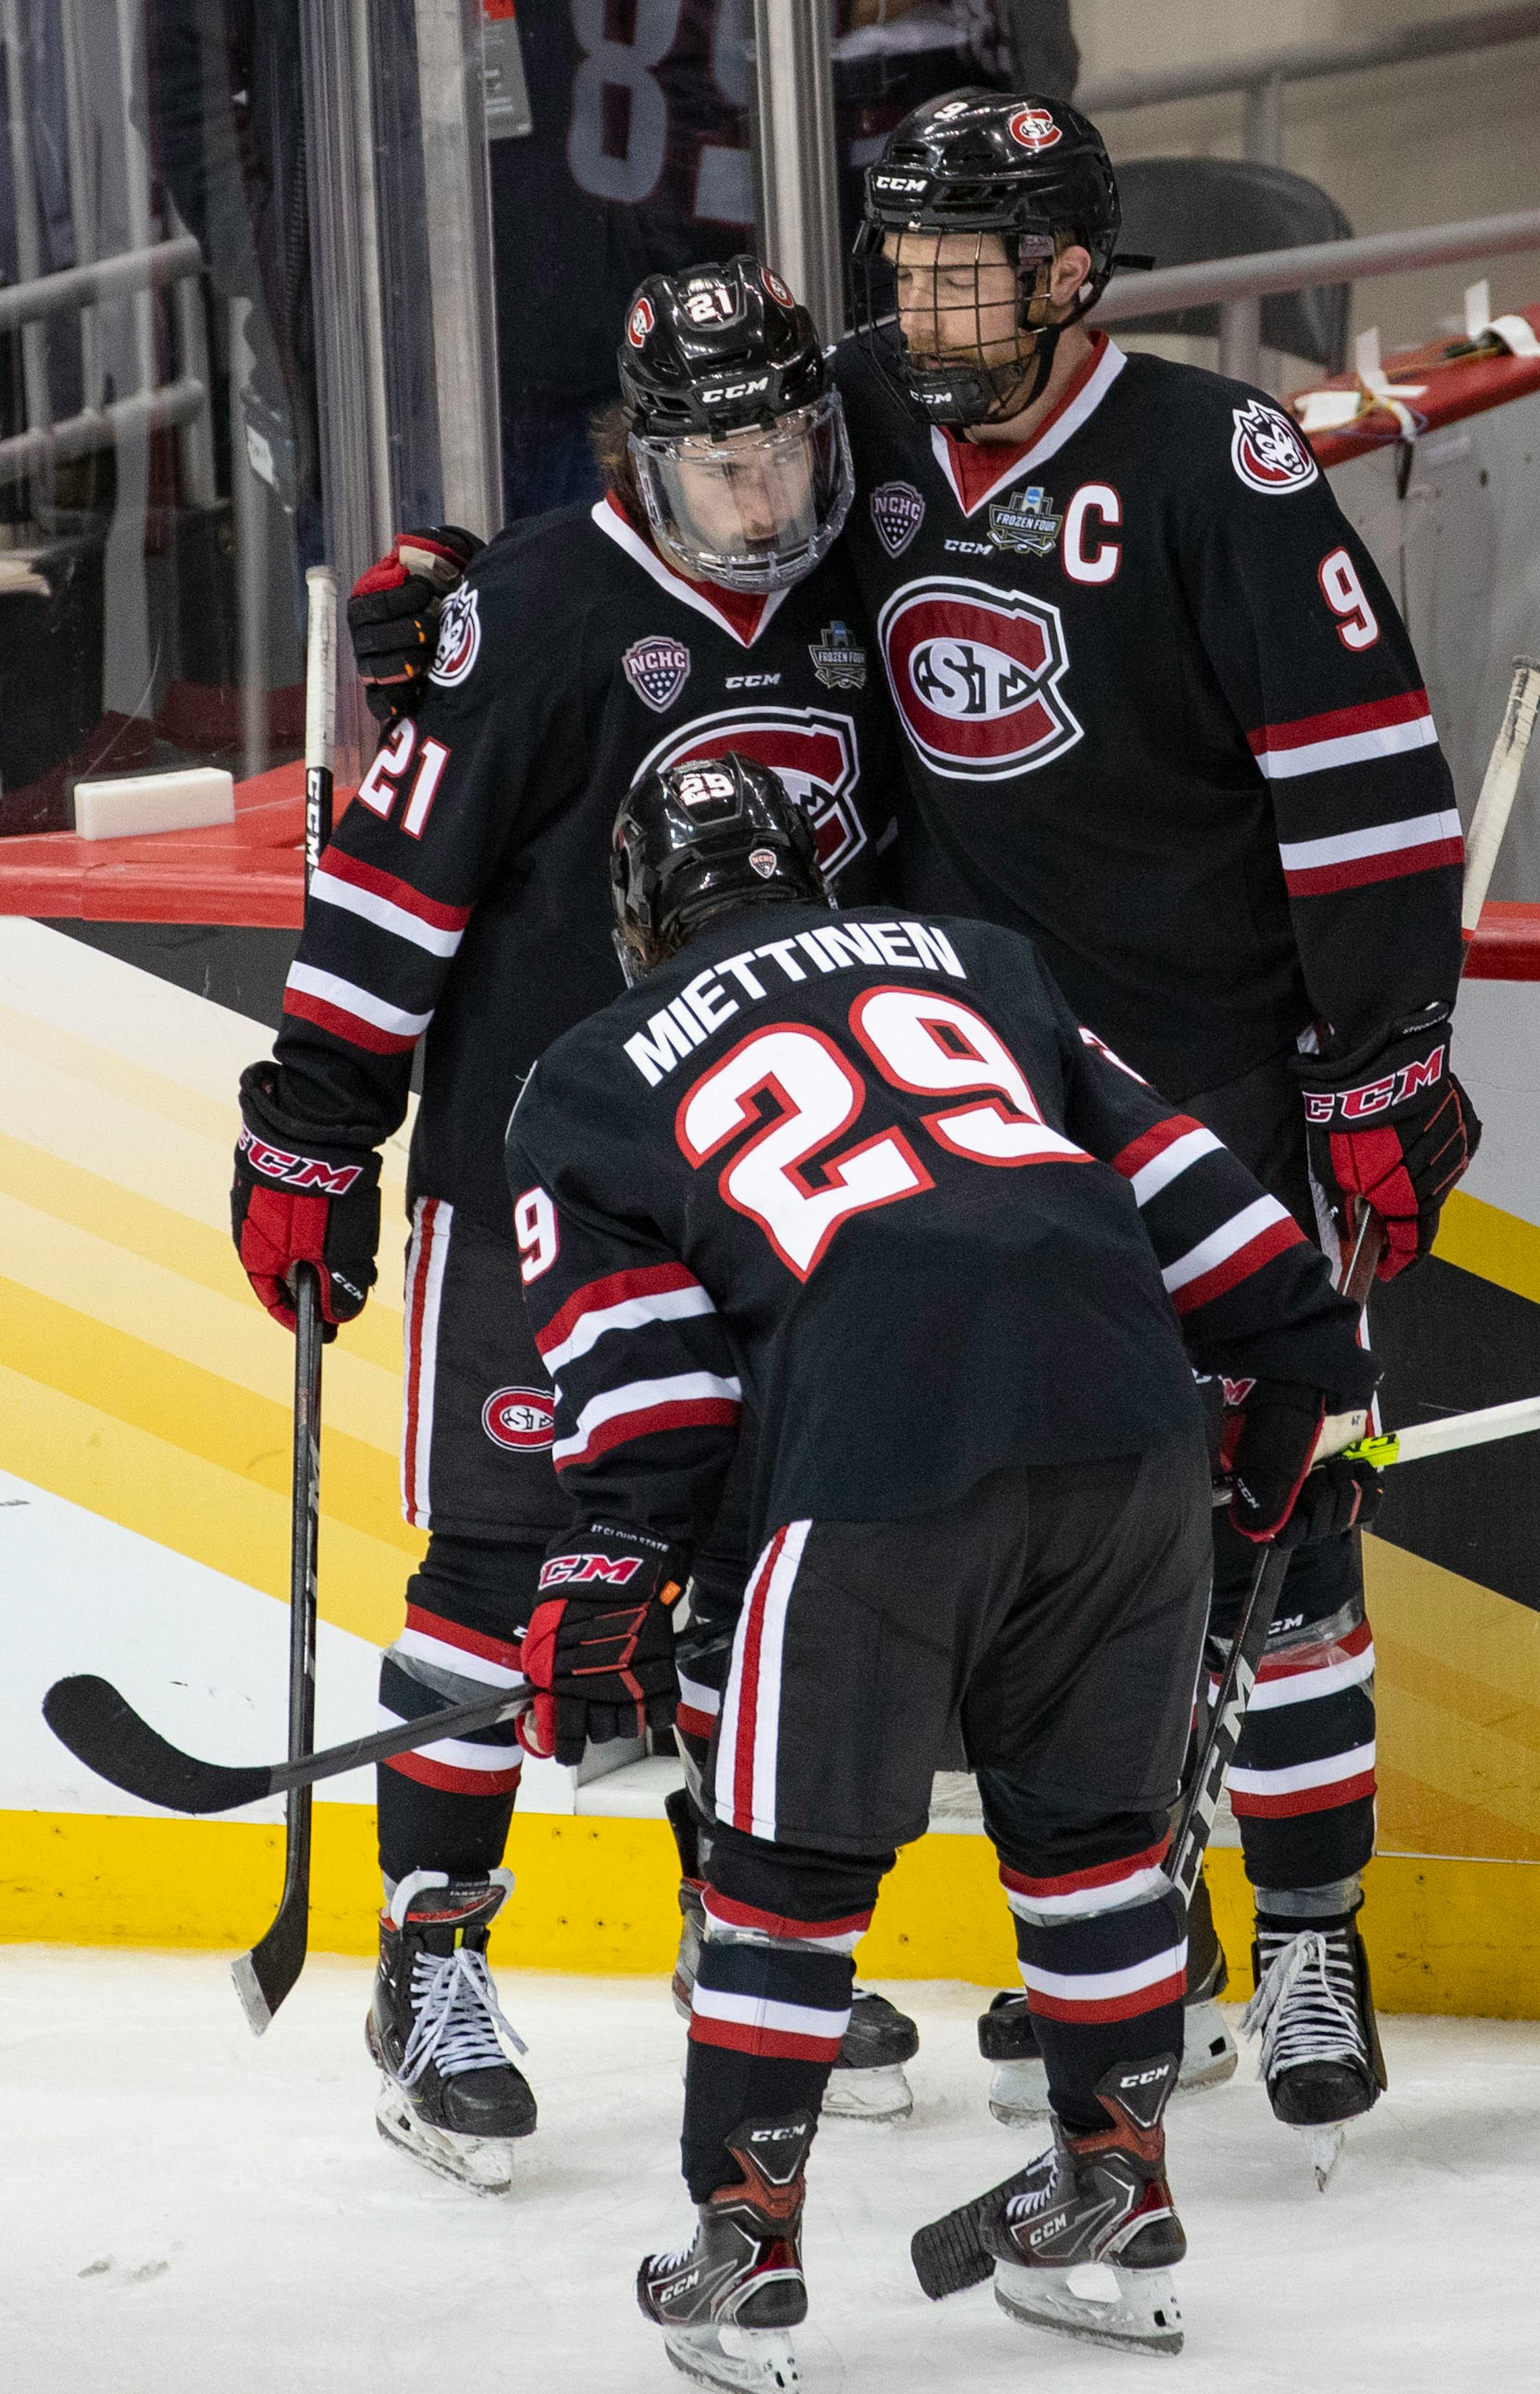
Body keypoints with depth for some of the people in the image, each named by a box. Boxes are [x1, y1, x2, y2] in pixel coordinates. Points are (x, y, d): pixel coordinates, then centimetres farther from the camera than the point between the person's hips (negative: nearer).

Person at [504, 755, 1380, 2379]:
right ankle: (1120, 2211, 26)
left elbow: (633, 1361, 10)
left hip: (883, 1451, -3)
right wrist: (1303, 1362, 27)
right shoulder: (963, 955, 30)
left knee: (797, 1858, 10)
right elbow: (1160, 1162, 24)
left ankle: (744, 2250, 14)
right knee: (1091, 1818, 19)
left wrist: (606, 1577, 10)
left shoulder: (589, 1087, 21)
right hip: (1128, 1414, 3)